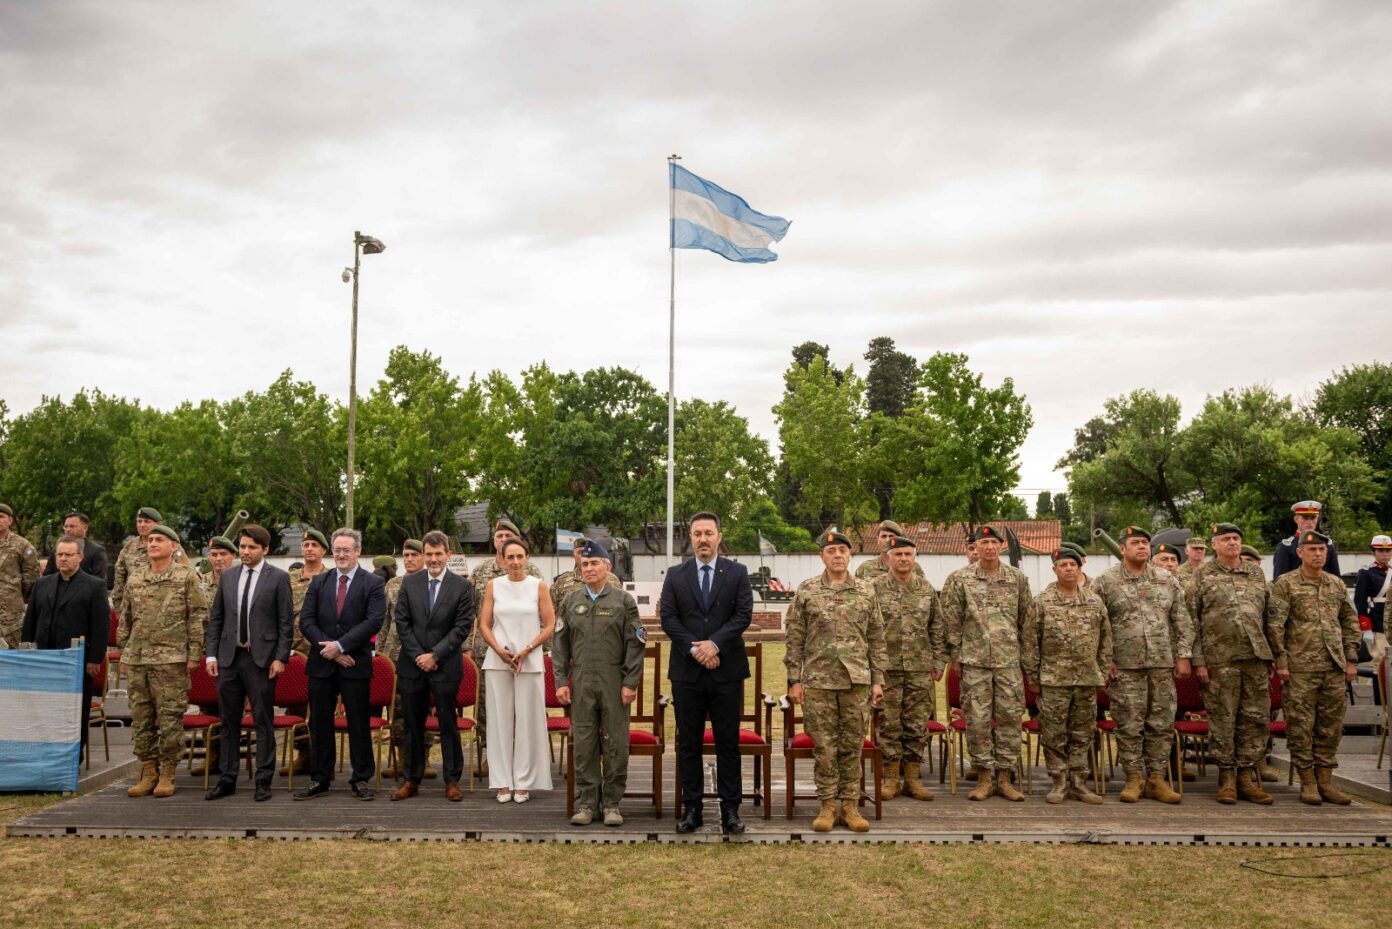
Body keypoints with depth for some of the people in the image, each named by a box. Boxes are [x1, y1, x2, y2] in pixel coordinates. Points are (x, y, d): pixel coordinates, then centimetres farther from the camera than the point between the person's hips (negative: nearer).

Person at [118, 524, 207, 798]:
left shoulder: (187, 577, -1)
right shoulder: (134, 578, 12)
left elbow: (199, 617, -3)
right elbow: (125, 618, 18)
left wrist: (194, 653, -7)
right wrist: (123, 651, 13)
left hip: (171, 659, -5)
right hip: (136, 659, 5)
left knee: (170, 717, -2)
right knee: (141, 717, 8)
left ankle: (167, 774, 6)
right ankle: (148, 772, 17)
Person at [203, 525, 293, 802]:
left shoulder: (278, 578, -3)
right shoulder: (227, 577, 10)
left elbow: (286, 622, -4)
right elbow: (215, 619, 12)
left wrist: (281, 658, -10)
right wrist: (211, 654, 4)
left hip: (261, 659, -4)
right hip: (229, 658, 4)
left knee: (263, 722, 3)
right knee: (228, 722, 10)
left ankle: (263, 781, 11)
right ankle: (227, 779, 20)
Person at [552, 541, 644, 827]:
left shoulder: (624, 600, 2)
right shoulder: (571, 603, 10)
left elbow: (635, 644, -1)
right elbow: (560, 644, 10)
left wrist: (630, 683, -8)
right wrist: (561, 681, 2)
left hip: (614, 683, -2)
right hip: (581, 684, 2)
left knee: (615, 745, 2)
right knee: (583, 745, 4)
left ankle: (611, 803, 12)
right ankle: (586, 803, 12)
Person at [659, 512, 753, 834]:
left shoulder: (737, 573, 5)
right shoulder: (675, 575, 8)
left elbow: (744, 614, -4)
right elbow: (668, 617, 0)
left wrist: (715, 643, -15)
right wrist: (694, 648, -12)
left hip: (726, 670, -1)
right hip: (686, 671, 1)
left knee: (728, 743, 3)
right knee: (688, 743, 6)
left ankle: (730, 809, 10)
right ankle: (691, 807, 15)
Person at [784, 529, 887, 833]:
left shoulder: (866, 592, 6)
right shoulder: (806, 591, 1)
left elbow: (876, 639, 8)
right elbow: (795, 639, 1)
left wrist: (877, 680, 4)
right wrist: (794, 680, -3)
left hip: (857, 680, 1)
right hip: (818, 681, -1)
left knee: (852, 745, 6)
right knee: (824, 746, 3)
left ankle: (850, 805, 15)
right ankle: (828, 805, 13)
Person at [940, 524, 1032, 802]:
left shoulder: (1017, 579, 6)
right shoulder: (961, 579, 0)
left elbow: (1027, 617, 11)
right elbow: (951, 620, 1)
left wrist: (1026, 651, 8)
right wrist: (955, 653, -1)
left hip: (1009, 661, 2)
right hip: (974, 661, -2)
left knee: (1010, 717, 3)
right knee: (977, 719, 0)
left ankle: (1005, 777, 13)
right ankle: (983, 777, 10)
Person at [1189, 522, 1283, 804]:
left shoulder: (1256, 574, 13)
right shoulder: (1202, 576, 2)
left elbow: (1271, 618, 15)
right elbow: (1193, 621, -2)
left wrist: (1276, 654, 10)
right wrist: (1198, 661, -8)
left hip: (1256, 658, 4)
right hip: (1219, 661, -4)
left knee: (1256, 719, 5)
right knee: (1222, 721, 1)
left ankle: (1248, 778, 14)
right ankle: (1227, 778, 11)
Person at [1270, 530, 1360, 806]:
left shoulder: (1337, 584, 13)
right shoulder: (1285, 584, -3)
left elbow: (1350, 623, 18)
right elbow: (1275, 624, -7)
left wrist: (1351, 659, 11)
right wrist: (1281, 661, -12)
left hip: (1334, 668, 5)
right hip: (1300, 668, -5)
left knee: (1331, 725, 8)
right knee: (1301, 726, -1)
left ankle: (1325, 780, 17)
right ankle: (1307, 782, 8)